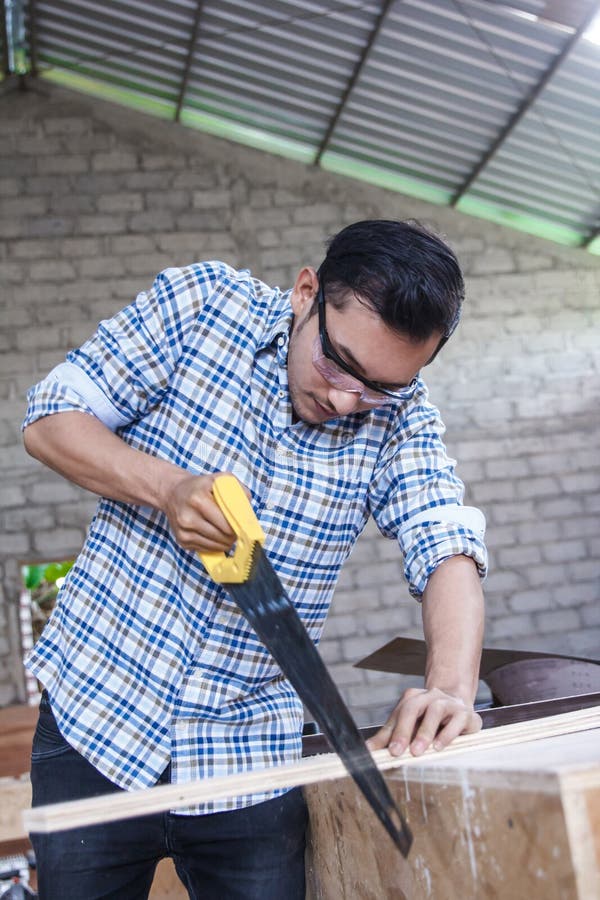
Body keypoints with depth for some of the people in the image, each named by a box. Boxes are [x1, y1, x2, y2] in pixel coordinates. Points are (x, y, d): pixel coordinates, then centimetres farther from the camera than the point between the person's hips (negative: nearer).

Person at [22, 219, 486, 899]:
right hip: (92, 717, 0)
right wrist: (166, 487, -24)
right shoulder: (200, 302, -9)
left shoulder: (398, 417, -5)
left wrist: (451, 689, -33)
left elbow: (447, 550, -14)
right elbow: (50, 419, -7)